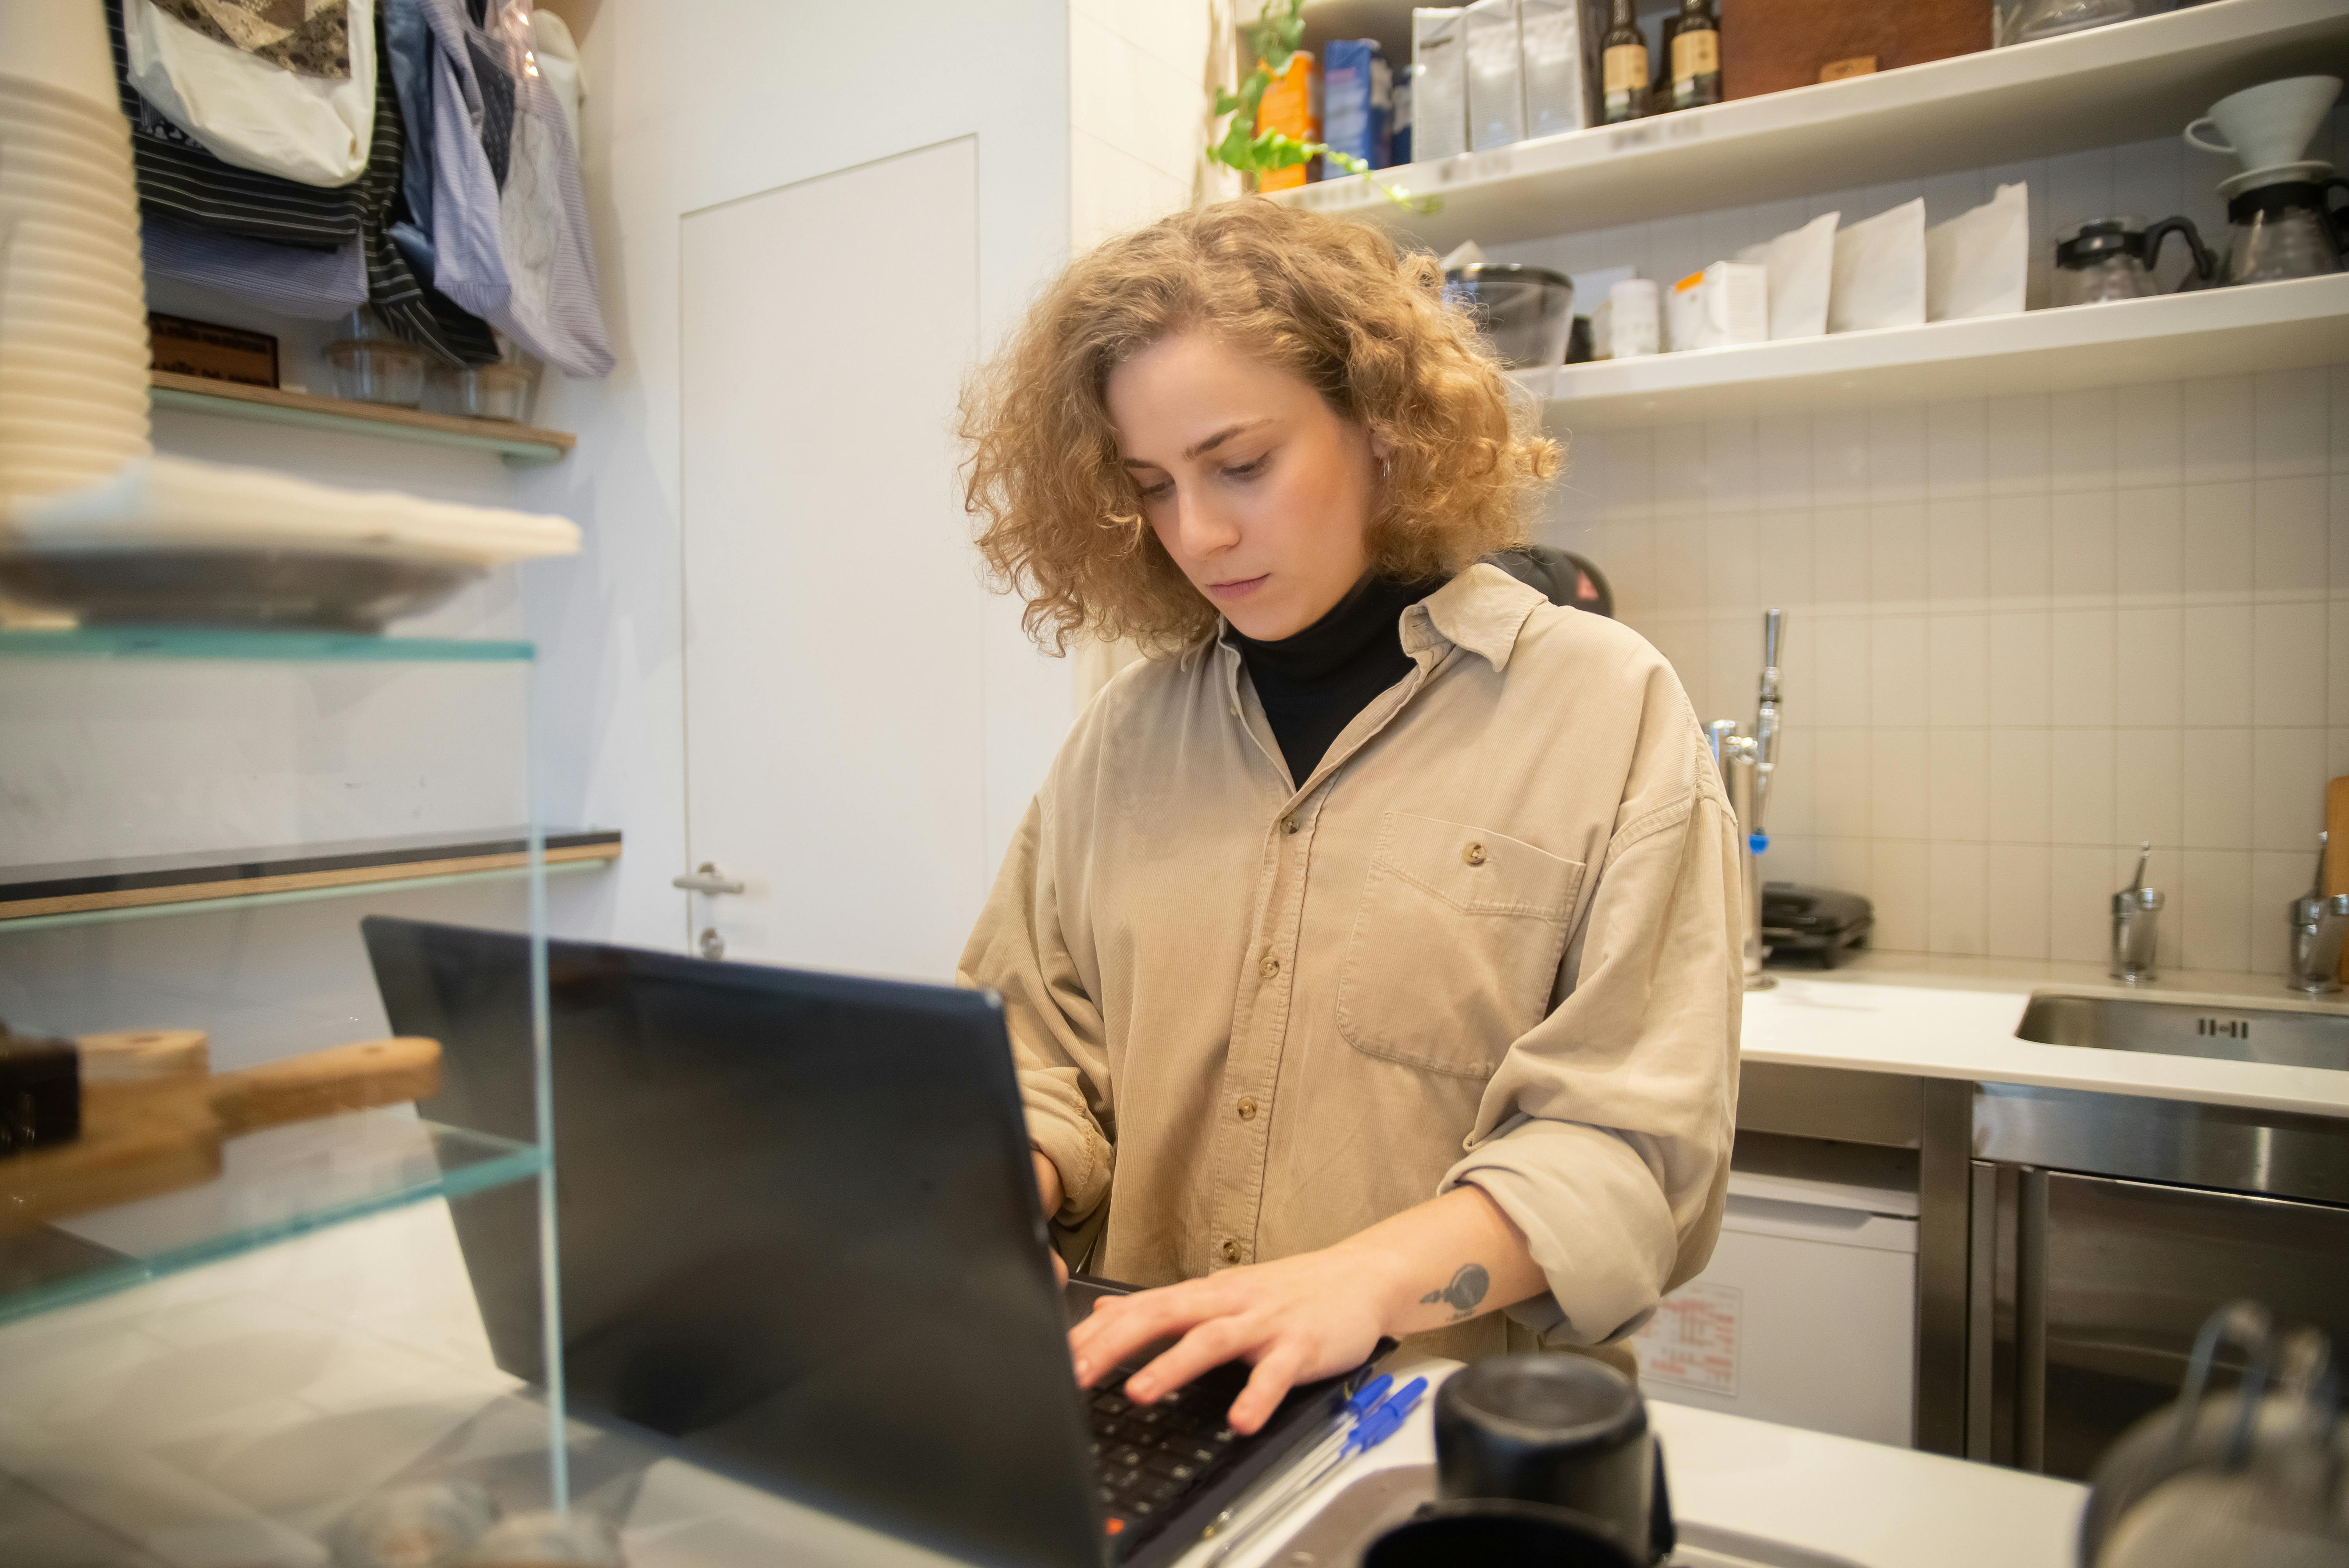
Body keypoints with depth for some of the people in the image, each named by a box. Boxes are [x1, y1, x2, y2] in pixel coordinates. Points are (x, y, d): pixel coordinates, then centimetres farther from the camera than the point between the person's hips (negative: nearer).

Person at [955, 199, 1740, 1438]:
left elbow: (1633, 1143, -7)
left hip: (1460, 1429, -2)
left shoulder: (1609, 709, -1)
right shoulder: (1130, 728, 11)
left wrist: (1367, 1277, -22)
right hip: (1135, 1411, 3)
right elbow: (1045, 1052, 12)